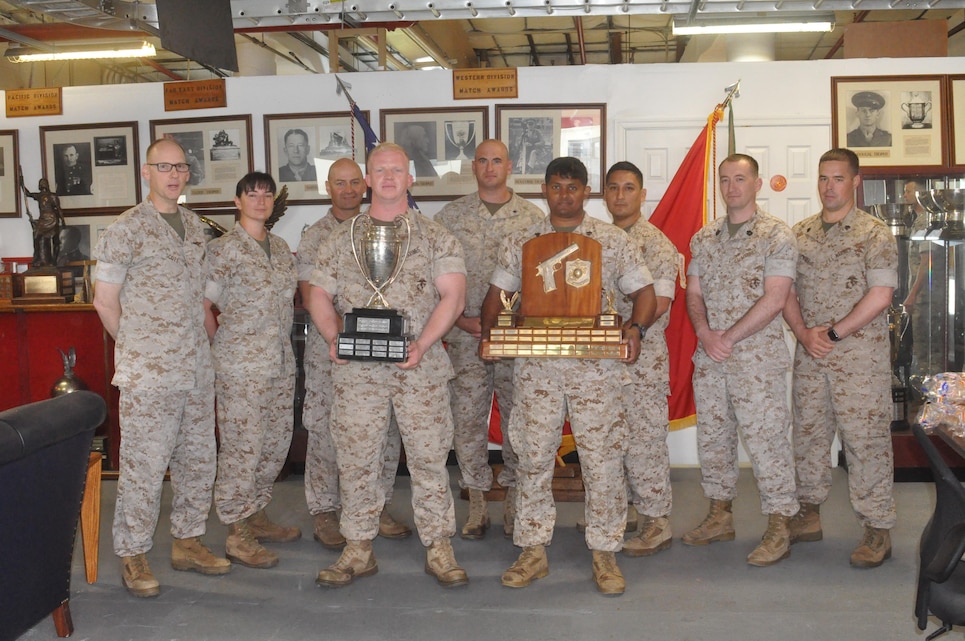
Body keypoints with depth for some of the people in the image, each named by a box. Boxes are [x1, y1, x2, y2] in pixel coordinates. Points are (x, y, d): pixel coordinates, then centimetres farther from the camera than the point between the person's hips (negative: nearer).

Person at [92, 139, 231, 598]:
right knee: (144, 466, -2)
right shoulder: (127, 228, -6)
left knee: (198, 461, 13)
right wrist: (137, 346, 1)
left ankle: (187, 542, 27)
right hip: (147, 374, -7)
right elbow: (105, 301, -5)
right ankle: (133, 556, 12)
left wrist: (205, 334, 14)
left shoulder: (194, 226, 14)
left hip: (198, 370, 7)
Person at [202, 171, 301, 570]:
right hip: (241, 365, -7)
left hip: (281, 361, 7)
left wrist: (280, 342, 15)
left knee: (276, 441, 12)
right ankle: (238, 536, 5)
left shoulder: (281, 248, 13)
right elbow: (203, 306, -8)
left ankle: (258, 517, 28)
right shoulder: (223, 249, -8)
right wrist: (225, 346, -2)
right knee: (242, 444, -4)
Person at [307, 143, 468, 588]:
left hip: (420, 367, -1)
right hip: (357, 369, 2)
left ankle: (439, 549, 14)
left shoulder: (435, 238, 5)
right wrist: (333, 338, -8)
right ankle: (358, 550, 18)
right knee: (356, 458, 6)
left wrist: (422, 344, -16)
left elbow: (453, 296, -3)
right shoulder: (341, 240, 11)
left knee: (429, 456, 2)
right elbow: (319, 295, 11)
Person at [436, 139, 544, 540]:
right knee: (467, 420, 3)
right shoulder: (450, 217, 5)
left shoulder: (532, 217, 5)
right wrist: (461, 319, -7)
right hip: (465, 338, 0)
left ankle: (514, 504, 19)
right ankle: (477, 505, 16)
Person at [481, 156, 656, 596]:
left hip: (596, 366, -1)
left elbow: (644, 293, 7)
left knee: (602, 458, 1)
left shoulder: (614, 241, 6)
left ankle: (605, 552, 14)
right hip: (535, 366, 1)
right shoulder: (518, 243, 11)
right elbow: (498, 293, 14)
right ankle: (533, 550, 17)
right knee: (533, 455, 5)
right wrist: (489, 331, -4)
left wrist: (635, 326, -12)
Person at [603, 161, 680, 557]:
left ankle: (656, 522, 5)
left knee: (644, 437, -4)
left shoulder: (656, 243, -6)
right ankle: (622, 508, 27)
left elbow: (659, 302, -14)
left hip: (642, 356, -7)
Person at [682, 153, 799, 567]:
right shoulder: (703, 238, 13)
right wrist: (705, 334, -7)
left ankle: (779, 528, 5)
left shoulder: (775, 235, -5)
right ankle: (719, 516, 25)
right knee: (712, 437, 12)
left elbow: (774, 299, -12)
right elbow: (694, 294, 12)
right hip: (708, 358, 6)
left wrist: (728, 338, -14)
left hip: (757, 357, -6)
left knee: (765, 440, -4)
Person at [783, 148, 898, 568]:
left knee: (865, 438, -2)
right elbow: (786, 292, 9)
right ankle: (809, 515, 24)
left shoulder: (875, 234, -4)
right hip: (809, 355, 5)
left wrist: (832, 333, -14)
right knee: (808, 433, 11)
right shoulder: (800, 233, 10)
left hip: (860, 354, -5)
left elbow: (880, 296, -12)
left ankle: (878, 529, 8)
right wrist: (804, 333, -7)